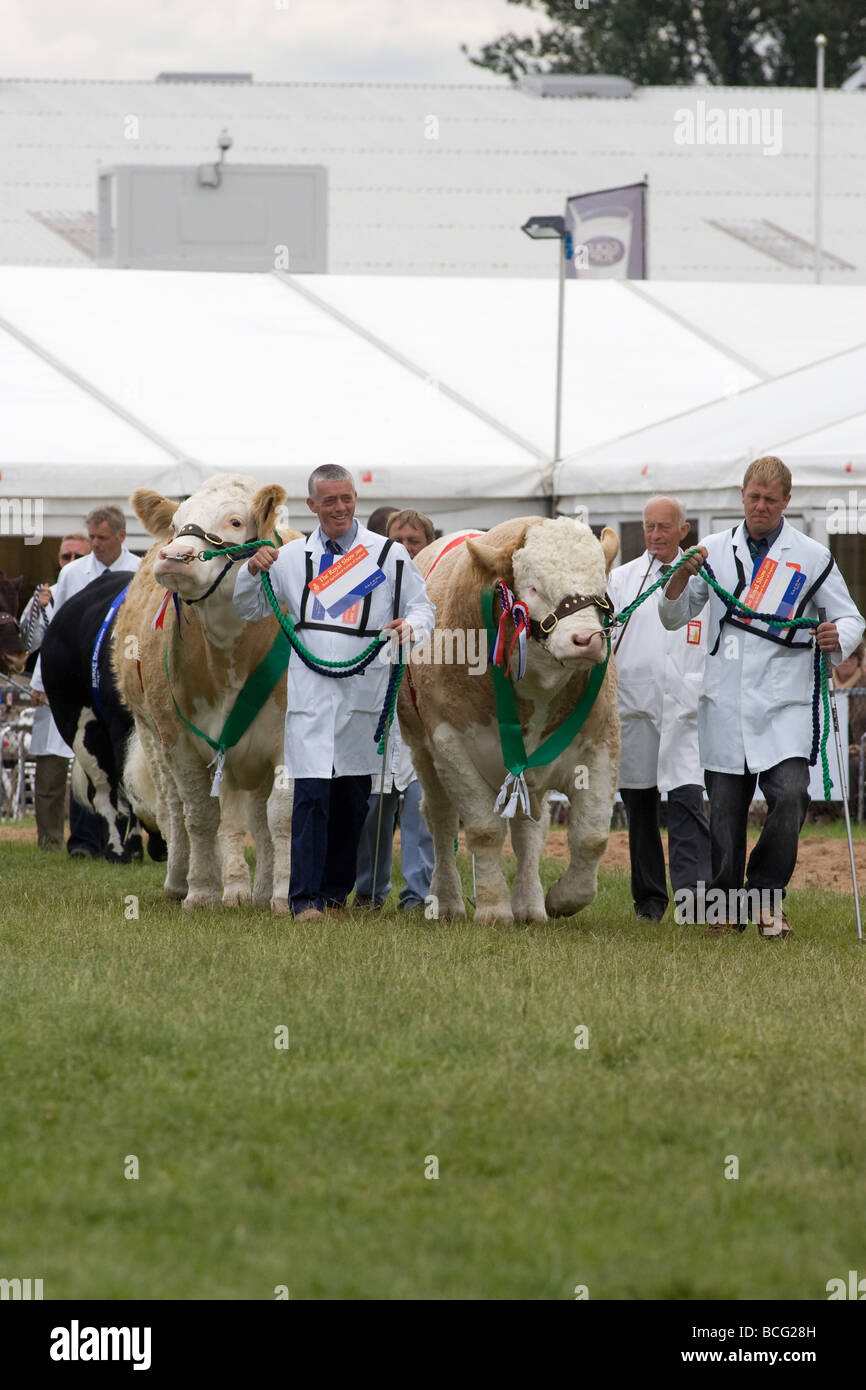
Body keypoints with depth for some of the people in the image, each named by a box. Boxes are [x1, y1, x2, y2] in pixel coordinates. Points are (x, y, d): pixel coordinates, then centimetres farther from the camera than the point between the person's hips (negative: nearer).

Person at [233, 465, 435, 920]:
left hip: (365, 691, 1)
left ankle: (336, 892, 21)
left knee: (353, 798, 8)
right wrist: (253, 572, -2)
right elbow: (249, 609, 18)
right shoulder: (293, 557, 10)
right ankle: (305, 899, -14)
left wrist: (411, 625, -15)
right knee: (311, 795, -12)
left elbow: (423, 607, 9)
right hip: (310, 693, -1)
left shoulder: (388, 555, 6)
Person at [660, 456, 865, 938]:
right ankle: (728, 908, 13)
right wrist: (682, 578, -7)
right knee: (726, 808, 2)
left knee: (790, 795, -18)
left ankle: (767, 895, 0)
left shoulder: (813, 557, 5)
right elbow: (674, 618, 13)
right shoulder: (715, 550, 10)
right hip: (725, 701, 2)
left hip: (785, 703, -2)